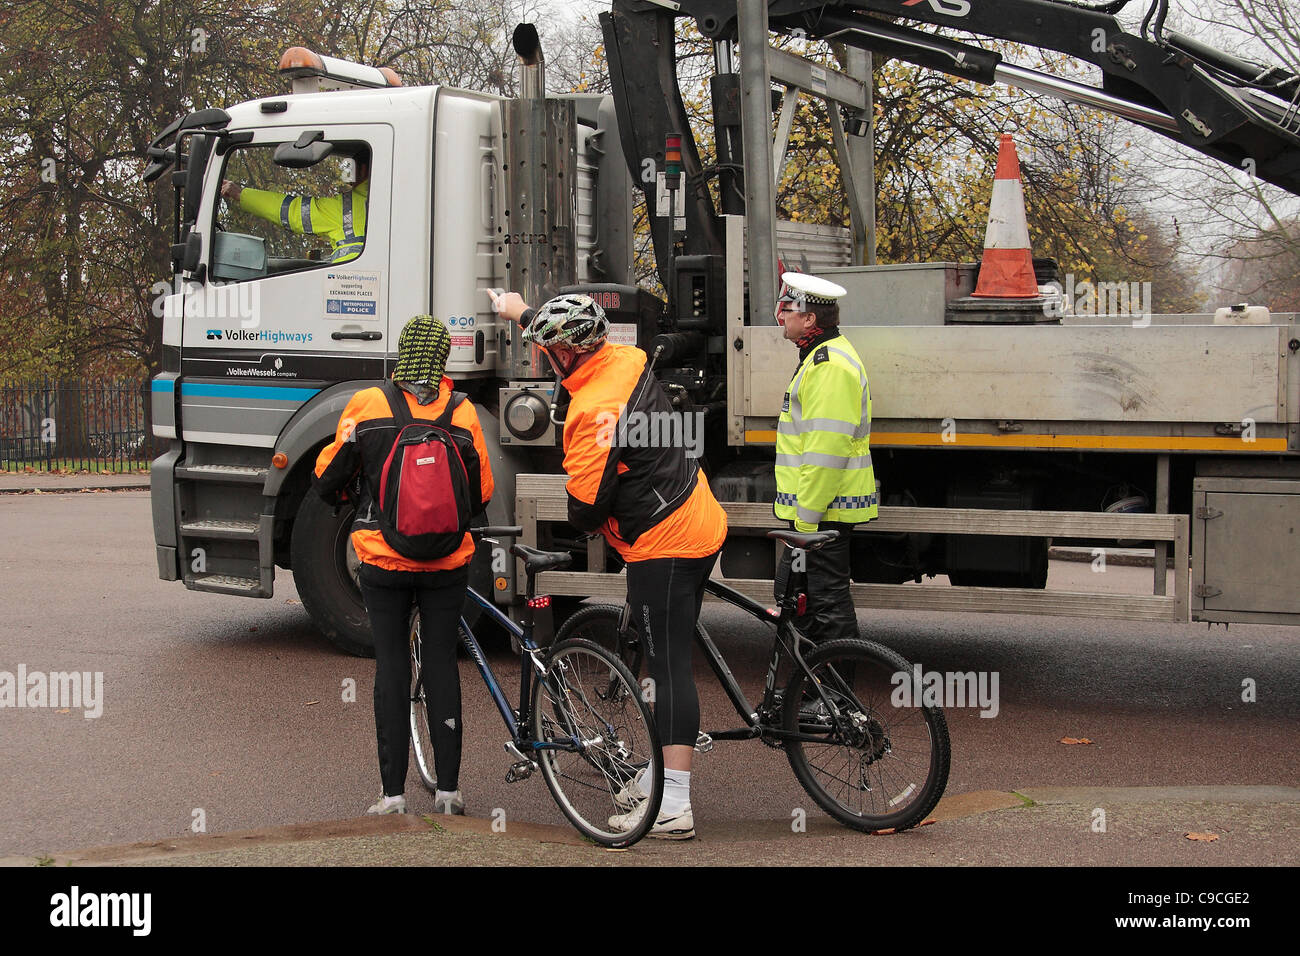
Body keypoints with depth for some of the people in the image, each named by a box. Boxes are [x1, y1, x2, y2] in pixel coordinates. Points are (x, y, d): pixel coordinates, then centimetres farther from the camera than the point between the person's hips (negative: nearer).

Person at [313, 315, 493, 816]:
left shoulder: (366, 406, -6)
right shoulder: (463, 414, -4)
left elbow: (328, 482, 1)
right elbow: (482, 491, 4)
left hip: (384, 559, -1)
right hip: (447, 561, 1)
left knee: (391, 664, 6)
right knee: (442, 661, 9)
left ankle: (393, 794, 6)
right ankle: (447, 789, 9)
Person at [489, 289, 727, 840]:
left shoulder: (594, 411, -23)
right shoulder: (627, 361, 4)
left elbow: (585, 505, -18)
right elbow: (576, 338, 27)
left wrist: (571, 533, 6)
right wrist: (523, 312, 42)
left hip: (662, 546, -10)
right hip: (699, 528, 10)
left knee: (668, 667, -8)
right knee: (669, 659, 16)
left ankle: (673, 805, -7)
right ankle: (661, 776, 27)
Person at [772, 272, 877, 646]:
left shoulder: (831, 366, -18)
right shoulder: (821, 356, 18)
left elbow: (827, 450, -24)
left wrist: (807, 518, -23)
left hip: (823, 509, -11)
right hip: (816, 507, 11)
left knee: (827, 601, -6)